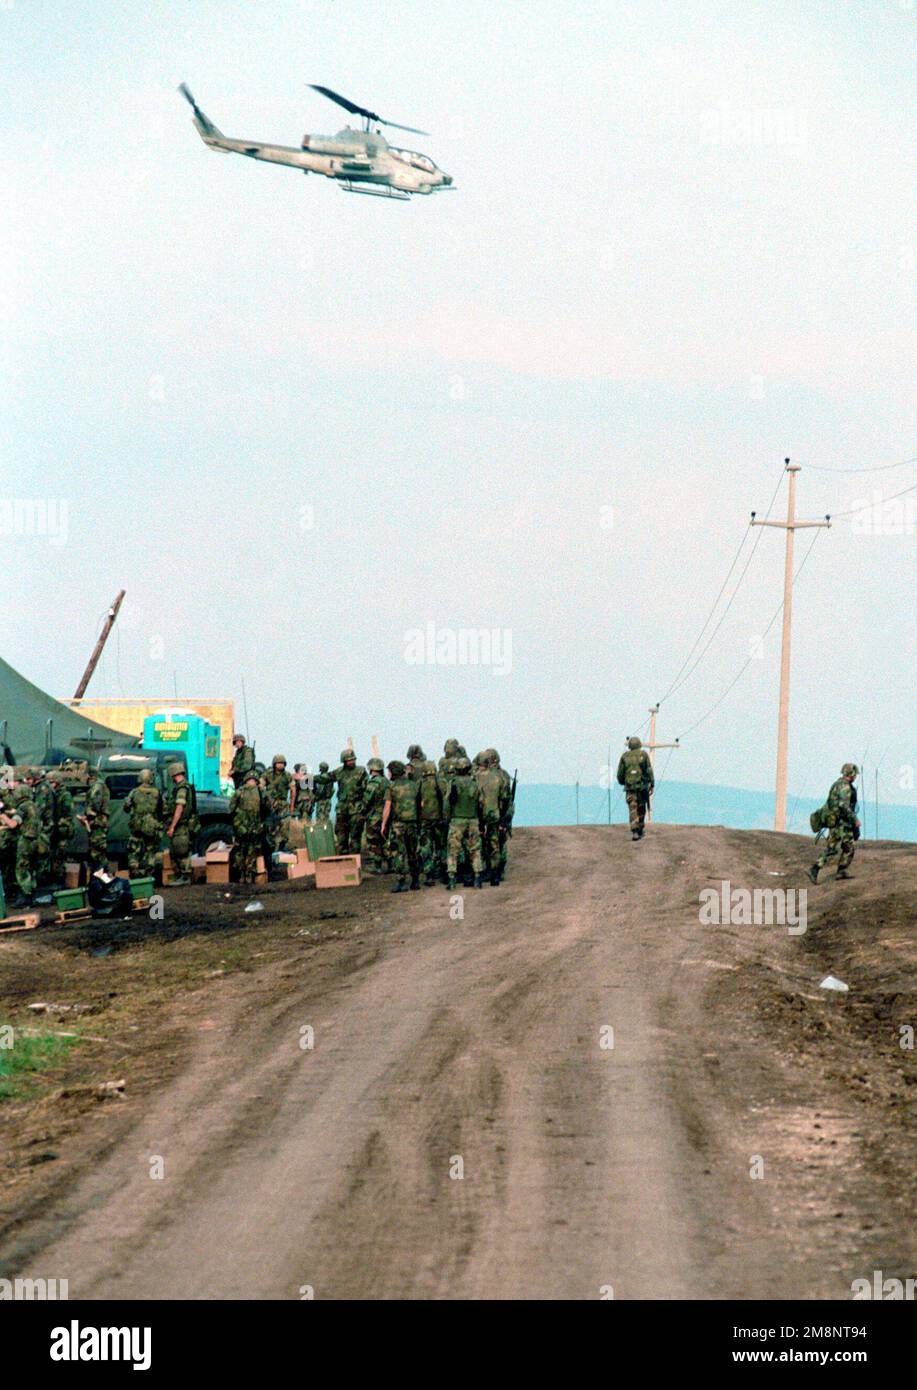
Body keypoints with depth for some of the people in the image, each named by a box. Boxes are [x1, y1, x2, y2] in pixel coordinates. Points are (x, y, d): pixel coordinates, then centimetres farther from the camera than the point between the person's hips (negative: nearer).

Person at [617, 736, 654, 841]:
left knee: (633, 810, -5)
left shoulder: (625, 756, 6)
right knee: (641, 809, 15)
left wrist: (621, 782, 28)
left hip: (630, 786, 0)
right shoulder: (644, 754, 3)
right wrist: (652, 785, 0)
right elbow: (649, 770, -3)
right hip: (642, 786, 0)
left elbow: (620, 773, 9)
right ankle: (640, 831, 21)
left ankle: (634, 832, -21)